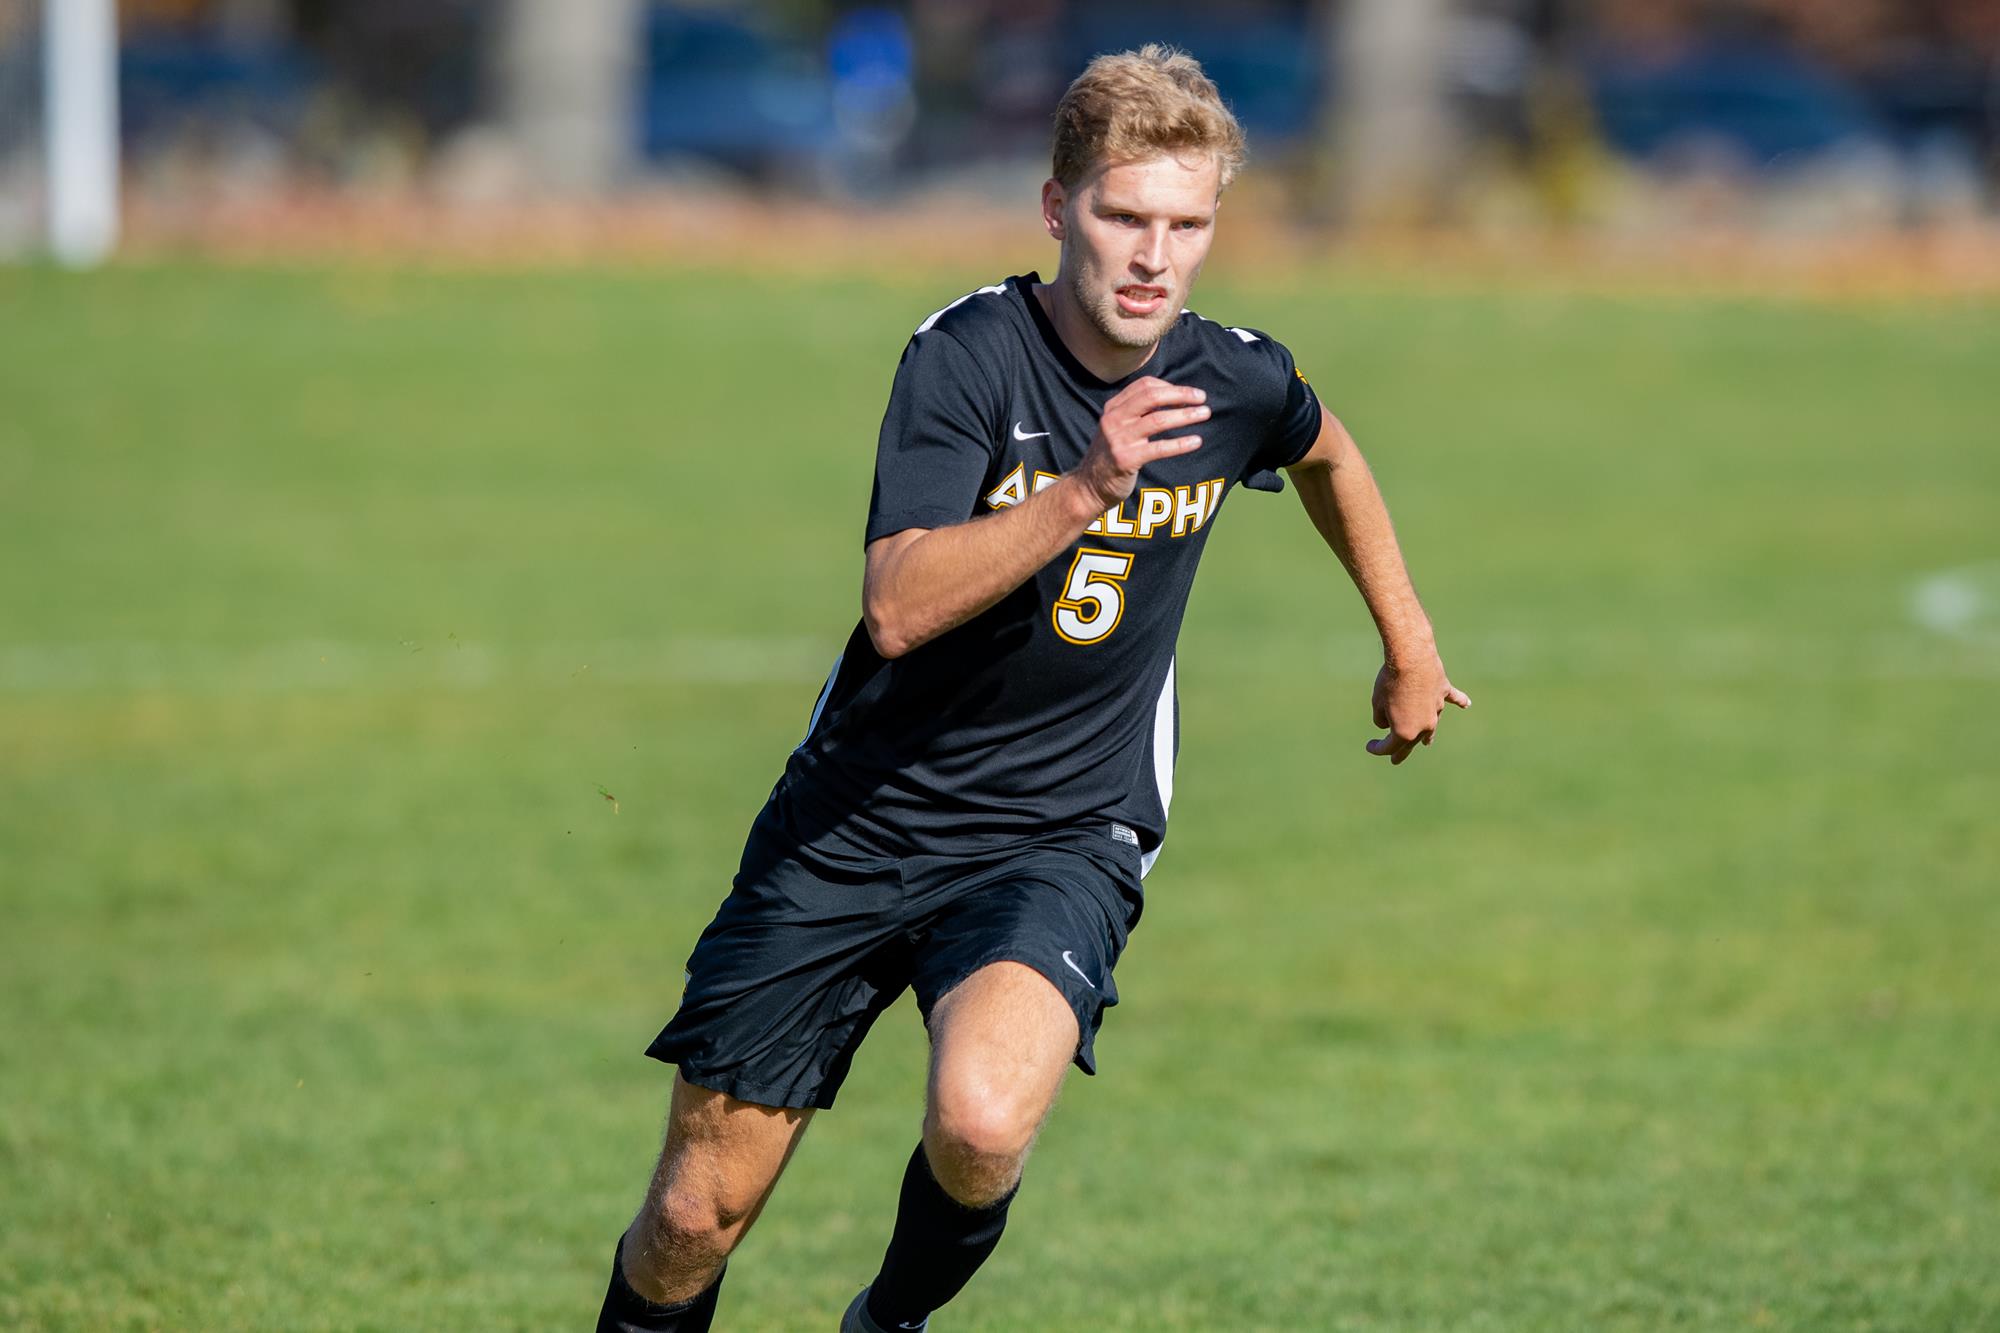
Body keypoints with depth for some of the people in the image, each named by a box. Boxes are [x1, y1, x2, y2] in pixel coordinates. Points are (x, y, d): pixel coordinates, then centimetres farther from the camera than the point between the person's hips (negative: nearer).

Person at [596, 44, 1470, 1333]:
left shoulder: (1236, 381, -4)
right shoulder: (968, 355, -16)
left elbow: (1327, 454, 22)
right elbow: (899, 606, -28)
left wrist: (1410, 646, 30)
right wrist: (1087, 488, -38)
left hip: (1063, 839, 1)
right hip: (858, 826, -1)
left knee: (983, 1121, -29)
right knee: (697, 1215, 2)